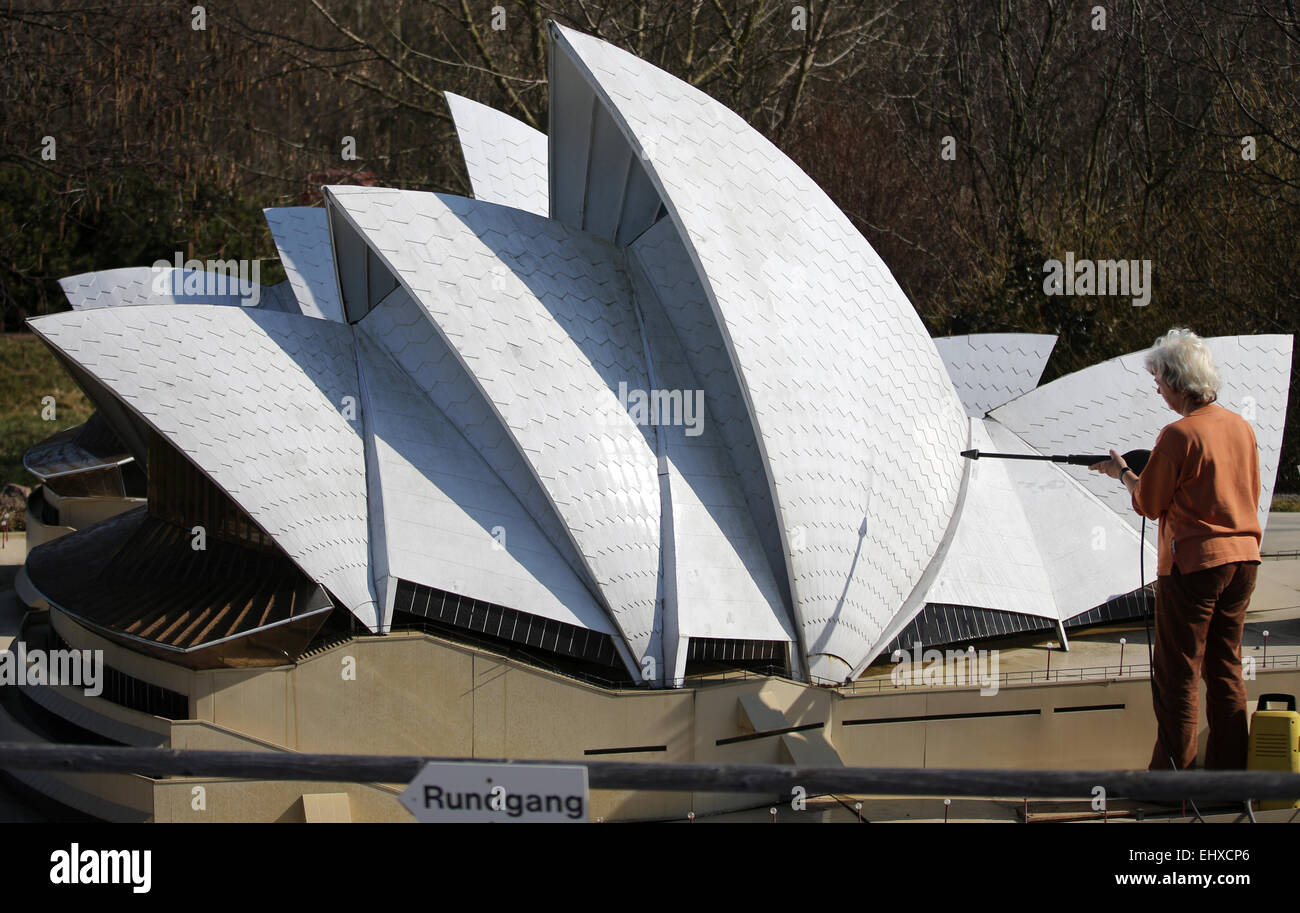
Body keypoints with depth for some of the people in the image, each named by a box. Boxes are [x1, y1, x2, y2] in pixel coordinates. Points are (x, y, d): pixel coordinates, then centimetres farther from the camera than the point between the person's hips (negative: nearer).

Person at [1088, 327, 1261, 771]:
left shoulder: (1179, 436, -15)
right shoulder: (1242, 427, 6)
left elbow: (1149, 504, -7)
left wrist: (1122, 473, 11)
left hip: (1193, 562, -7)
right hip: (1243, 558, 7)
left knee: (1178, 673, 1)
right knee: (1226, 668, 15)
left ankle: (1173, 772, 4)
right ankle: (1230, 769, 17)